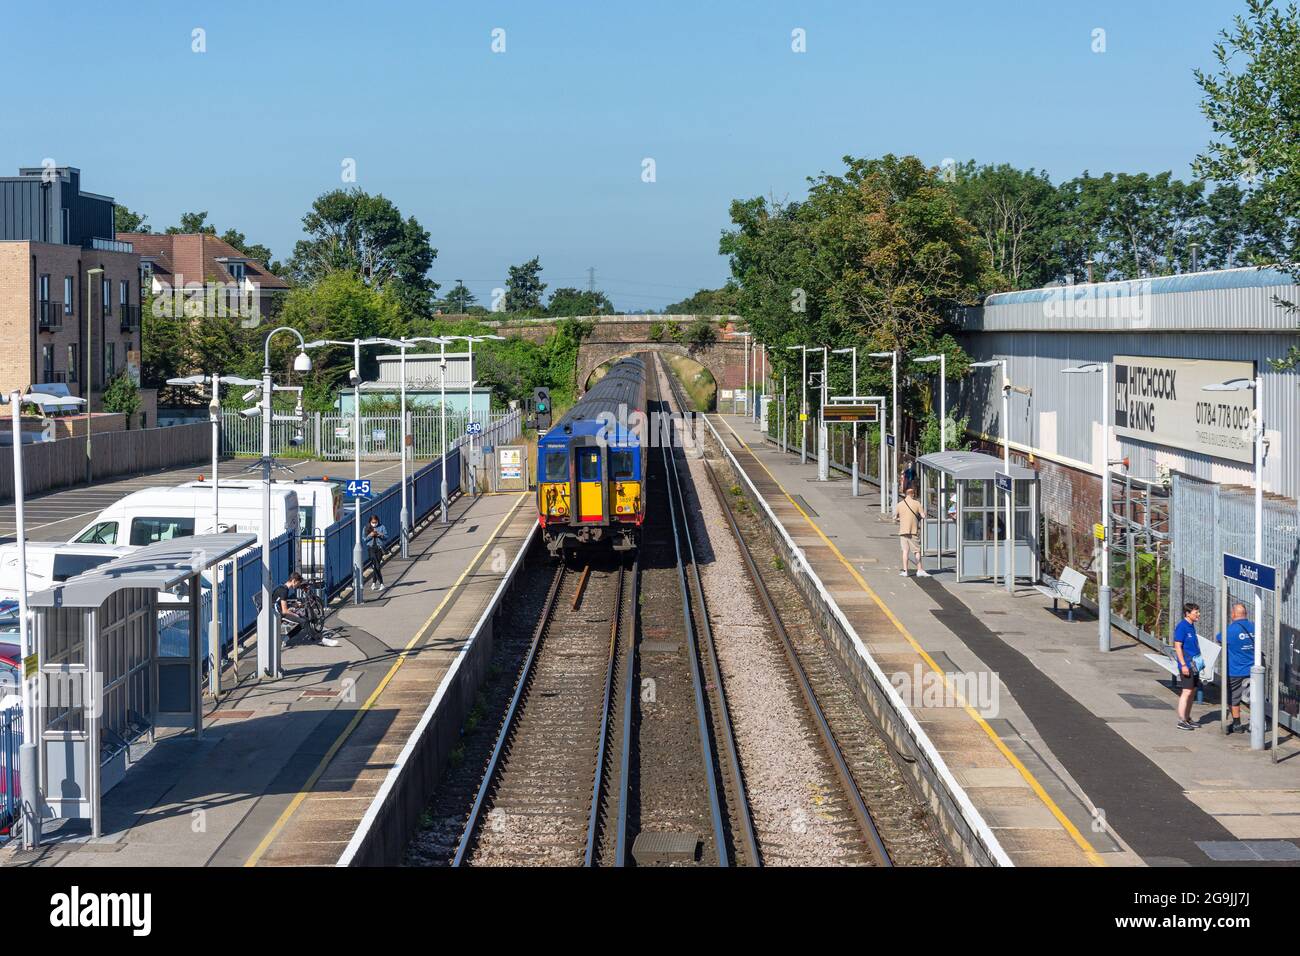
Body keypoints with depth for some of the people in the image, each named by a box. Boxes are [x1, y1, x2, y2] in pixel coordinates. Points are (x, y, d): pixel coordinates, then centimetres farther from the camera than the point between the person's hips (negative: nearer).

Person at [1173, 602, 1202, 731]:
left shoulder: (1191, 626, 12)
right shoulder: (1182, 626, -14)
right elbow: (1178, 646, -18)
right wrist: (1183, 665, -21)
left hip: (1194, 664, 9)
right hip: (1187, 665, -9)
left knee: (1192, 690, 12)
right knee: (1187, 691, -9)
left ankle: (1187, 719, 21)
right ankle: (1181, 721, -6)